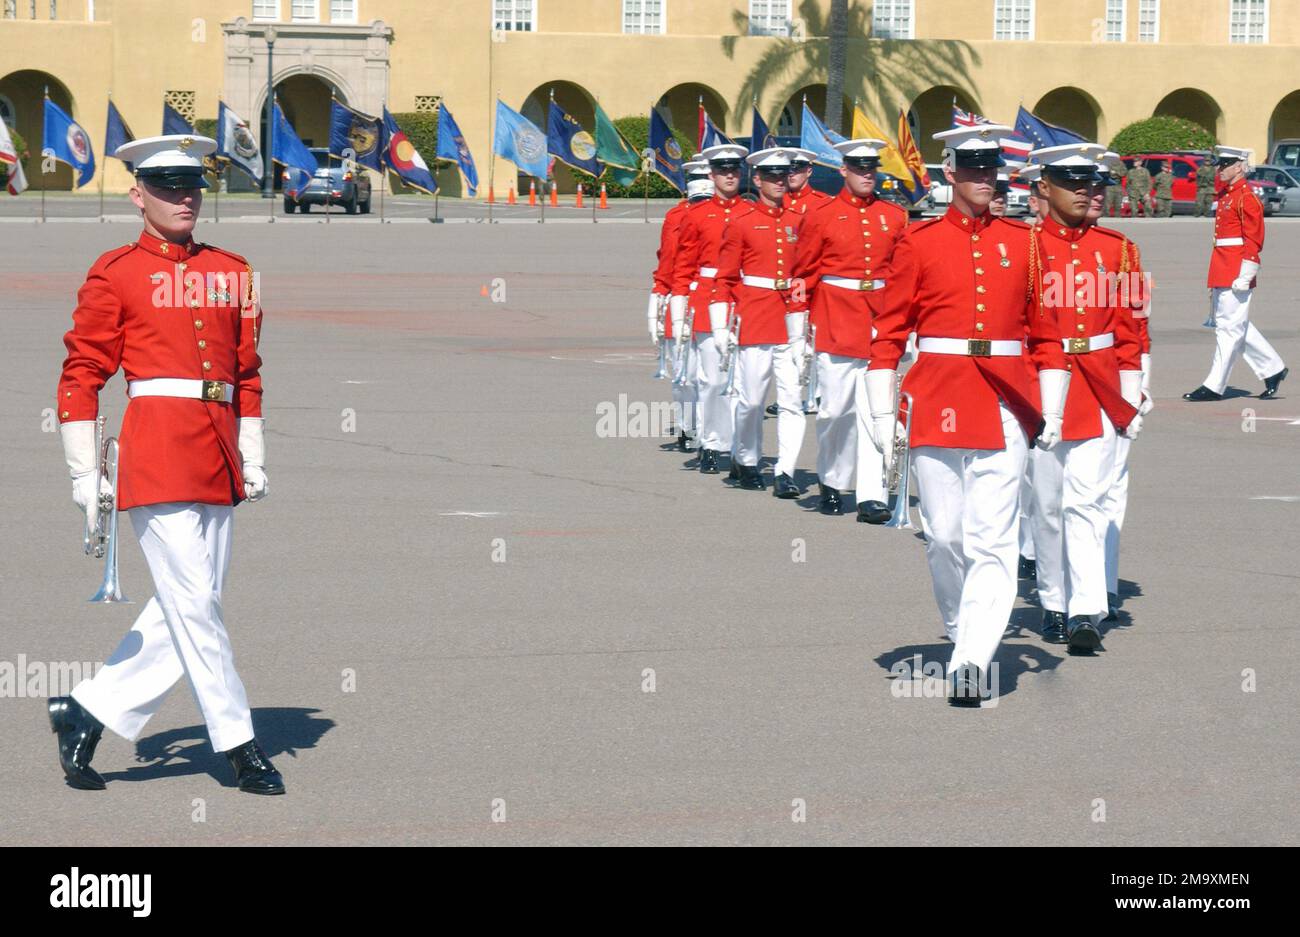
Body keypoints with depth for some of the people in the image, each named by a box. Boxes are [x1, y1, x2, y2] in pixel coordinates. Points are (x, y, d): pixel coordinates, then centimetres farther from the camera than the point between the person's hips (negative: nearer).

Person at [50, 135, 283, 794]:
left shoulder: (230, 271, 14)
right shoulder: (115, 274, -1)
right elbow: (81, 376, 0)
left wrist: (252, 460, 14)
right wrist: (85, 474, -5)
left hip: (217, 456, 6)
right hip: (156, 450, -6)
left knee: (186, 609, 6)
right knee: (195, 604, -6)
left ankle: (87, 711, 17)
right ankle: (238, 745, 1)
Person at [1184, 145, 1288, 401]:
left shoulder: (1246, 198, -12)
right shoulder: (1225, 194, 16)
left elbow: (1253, 240, -15)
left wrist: (1244, 276, -19)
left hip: (1236, 273, -10)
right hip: (1222, 273, 10)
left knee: (1230, 327, -5)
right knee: (1237, 327, 14)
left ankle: (1215, 386, -3)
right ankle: (1273, 369, 23)